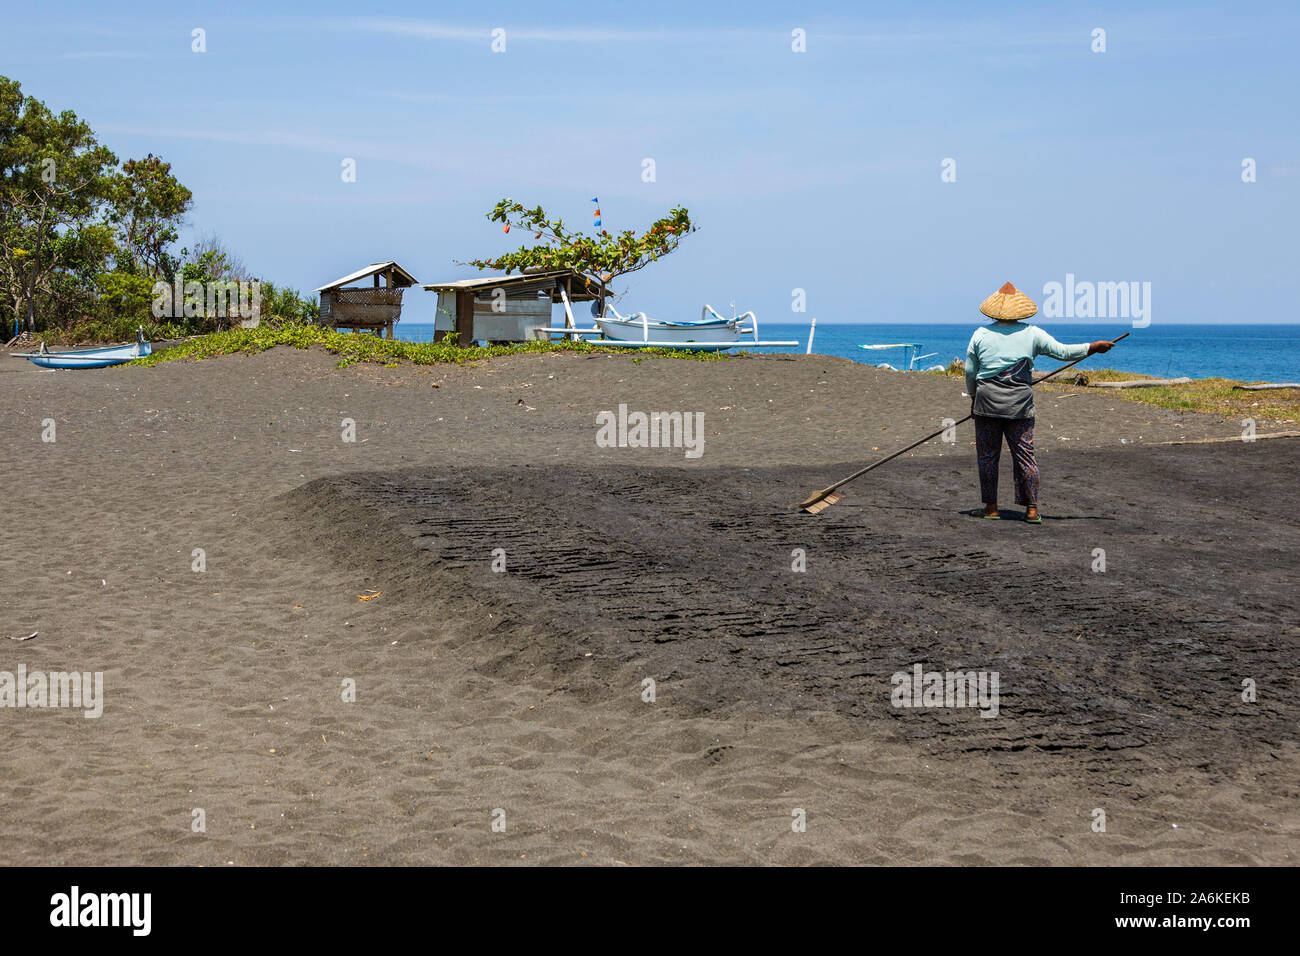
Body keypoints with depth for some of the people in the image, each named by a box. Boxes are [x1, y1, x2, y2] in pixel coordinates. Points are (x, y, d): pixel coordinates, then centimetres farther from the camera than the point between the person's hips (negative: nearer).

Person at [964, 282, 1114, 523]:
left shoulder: (981, 334, 2)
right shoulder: (1031, 334, 2)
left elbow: (970, 372, 6)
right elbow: (1063, 351, 4)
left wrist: (973, 398, 20)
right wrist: (1094, 347, 15)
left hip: (987, 402, -1)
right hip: (1020, 403, 1)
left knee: (988, 455, 6)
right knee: (1025, 454, 5)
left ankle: (991, 507, 7)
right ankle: (1032, 509, 5)